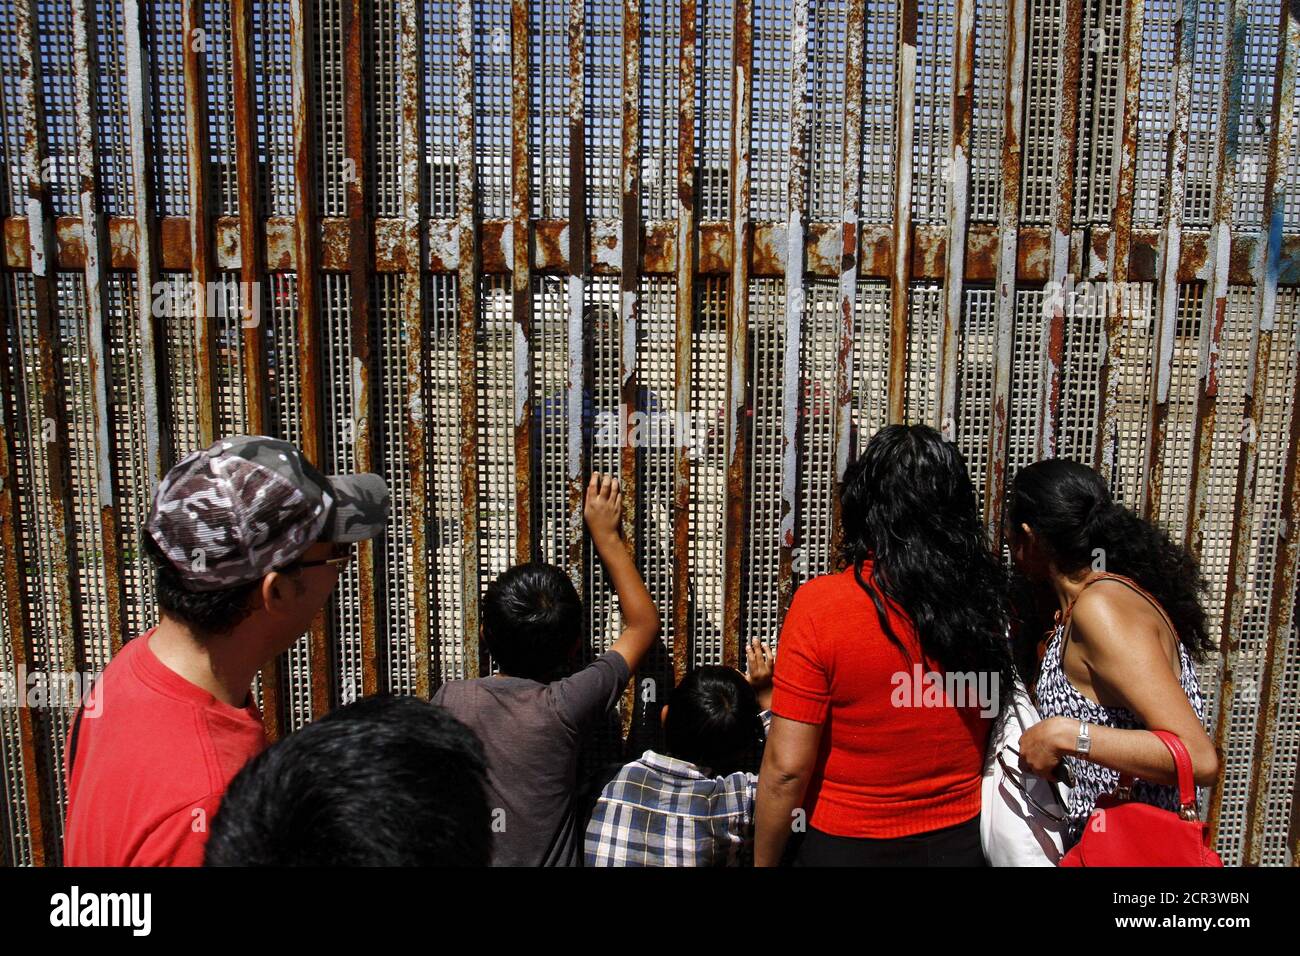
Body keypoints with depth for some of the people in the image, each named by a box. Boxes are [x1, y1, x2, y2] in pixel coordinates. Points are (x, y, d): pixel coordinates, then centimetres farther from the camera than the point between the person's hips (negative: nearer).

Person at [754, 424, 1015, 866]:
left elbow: (787, 768, -19)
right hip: (961, 843, 4)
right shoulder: (984, 599, -10)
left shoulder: (820, 604, -22)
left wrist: (763, 861, -6)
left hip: (846, 846, -3)